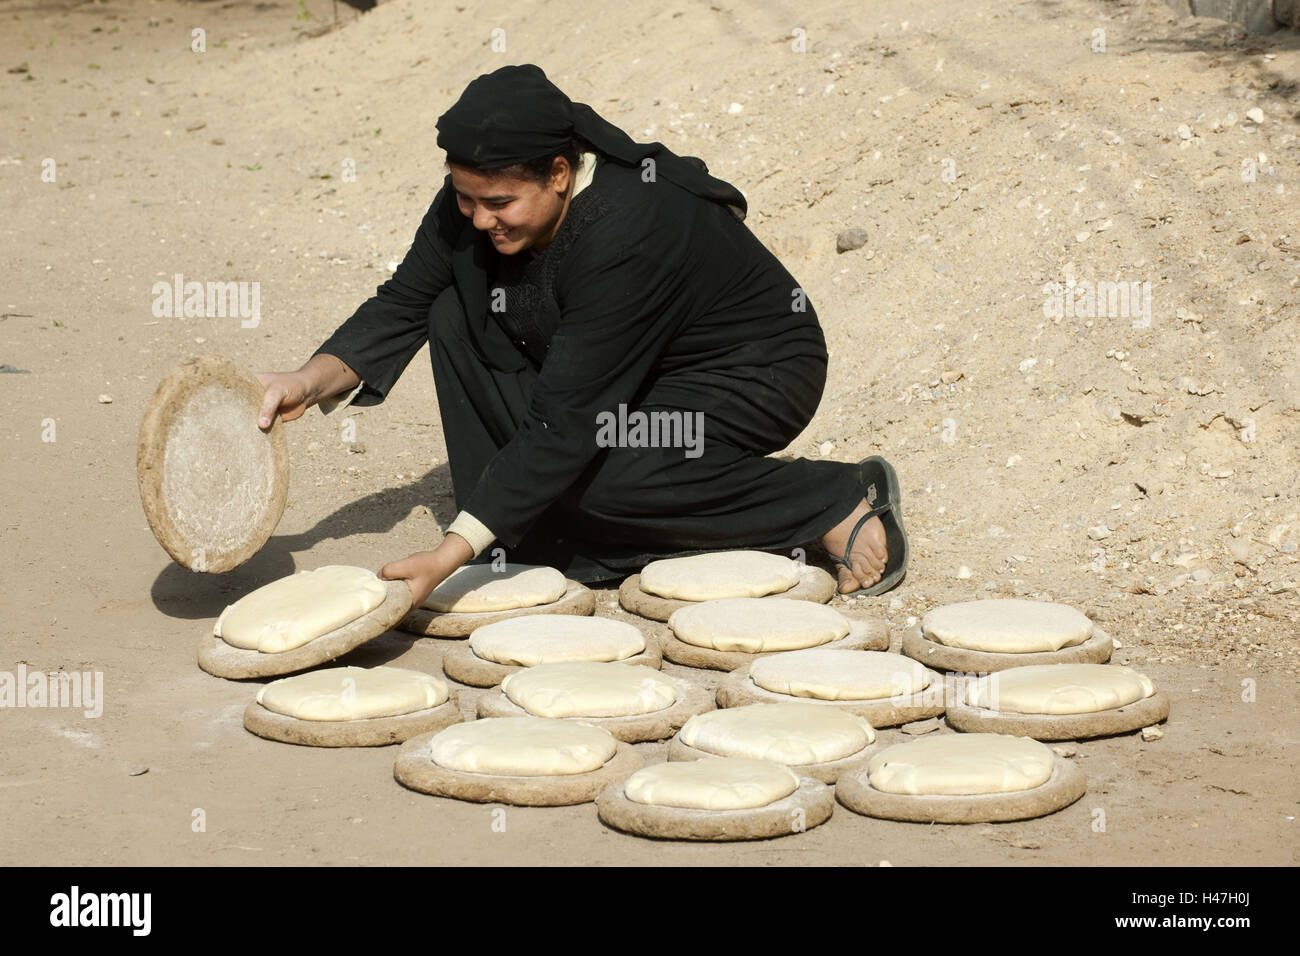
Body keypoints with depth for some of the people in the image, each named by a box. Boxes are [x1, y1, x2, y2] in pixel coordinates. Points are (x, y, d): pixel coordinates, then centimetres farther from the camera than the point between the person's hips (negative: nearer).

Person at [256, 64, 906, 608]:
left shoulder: (631, 232, -36)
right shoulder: (477, 200, -14)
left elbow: (562, 424, -36)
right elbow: (403, 306, -1)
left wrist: (450, 555, -38)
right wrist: (314, 380, -20)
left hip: (757, 375, -8)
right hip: (635, 376, 8)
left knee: (591, 473, -33)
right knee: (457, 315, -10)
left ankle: (842, 500, -16)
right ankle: (534, 541, -8)